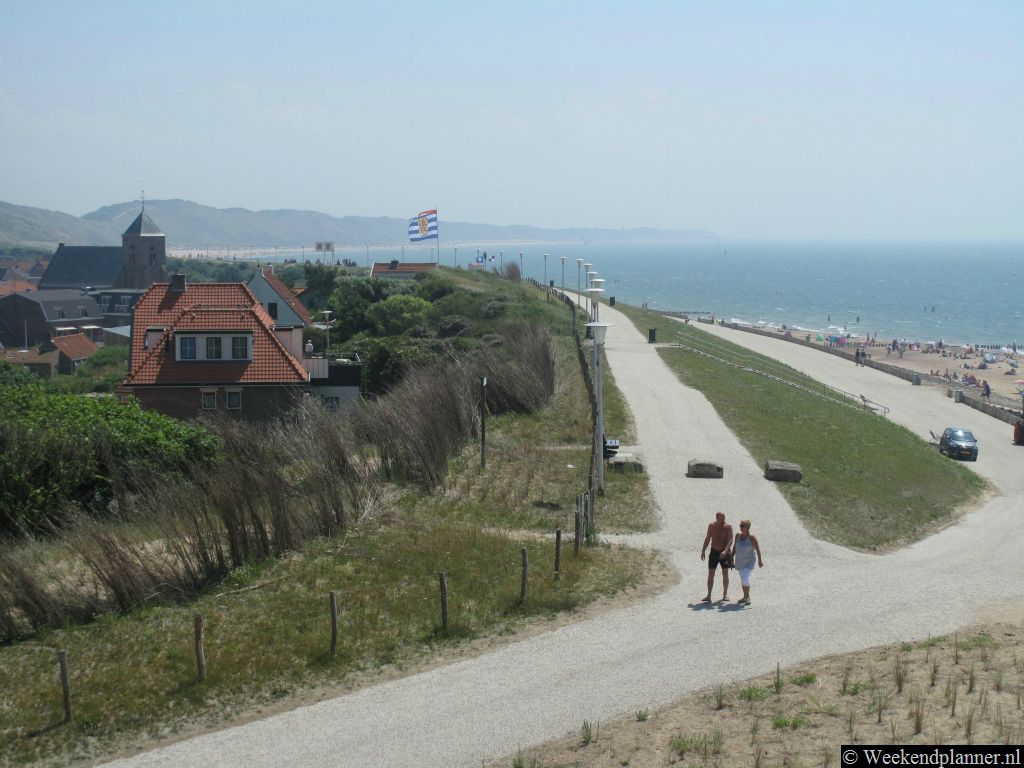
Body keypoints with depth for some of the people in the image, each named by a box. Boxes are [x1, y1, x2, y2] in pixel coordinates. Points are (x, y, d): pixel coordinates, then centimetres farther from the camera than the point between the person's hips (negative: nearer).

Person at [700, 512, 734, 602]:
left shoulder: (728, 527, -11)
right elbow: (707, 539, 9)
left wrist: (725, 551, -31)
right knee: (710, 574, -2)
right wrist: (703, 551, 7)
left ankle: (725, 594, 18)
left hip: (724, 553, -2)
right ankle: (709, 596, 0)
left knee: (725, 574, 4)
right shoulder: (711, 526, -2)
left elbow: (730, 540, -17)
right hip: (714, 552, 2)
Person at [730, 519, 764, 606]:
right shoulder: (738, 535, 0)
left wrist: (760, 560, -16)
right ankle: (745, 597, 28)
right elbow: (734, 547, 12)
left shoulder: (751, 537, -16)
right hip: (739, 561, 6)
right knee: (742, 579, 15)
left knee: (745, 578, -18)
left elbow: (757, 549, -15)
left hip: (749, 561, -6)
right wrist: (732, 558, 14)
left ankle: (747, 597, -5)